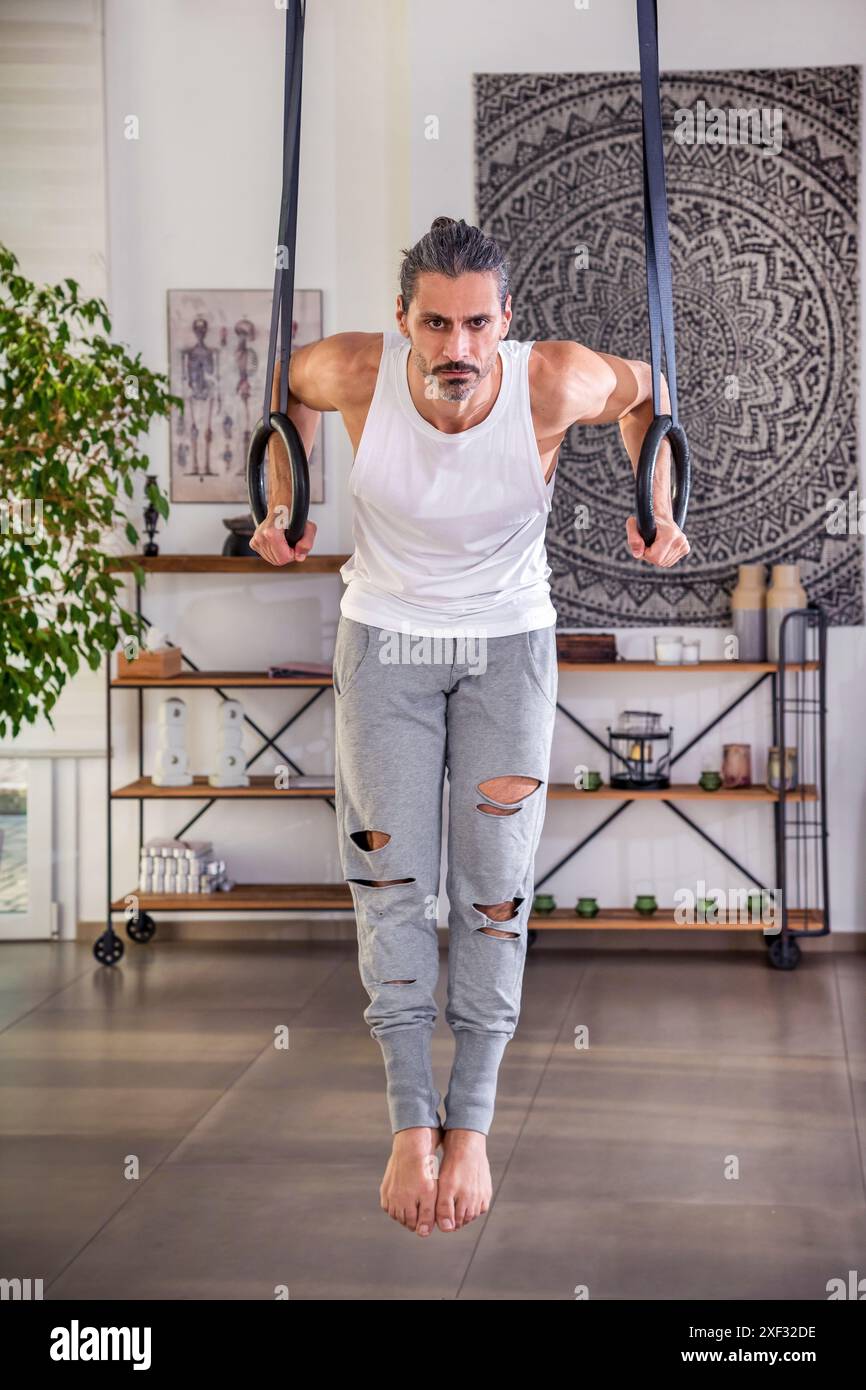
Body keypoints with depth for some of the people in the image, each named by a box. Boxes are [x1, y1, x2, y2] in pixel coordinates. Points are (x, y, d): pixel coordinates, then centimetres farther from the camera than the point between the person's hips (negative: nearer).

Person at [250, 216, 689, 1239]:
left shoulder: (555, 383, -25)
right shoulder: (355, 372, -23)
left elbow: (643, 388, -1)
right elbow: (286, 379, 3)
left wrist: (656, 510, -9)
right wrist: (282, 504, -3)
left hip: (510, 640, 0)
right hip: (385, 636, 1)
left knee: (495, 887, -2)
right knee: (390, 879, -3)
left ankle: (472, 1123, 9)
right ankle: (412, 1124, 4)